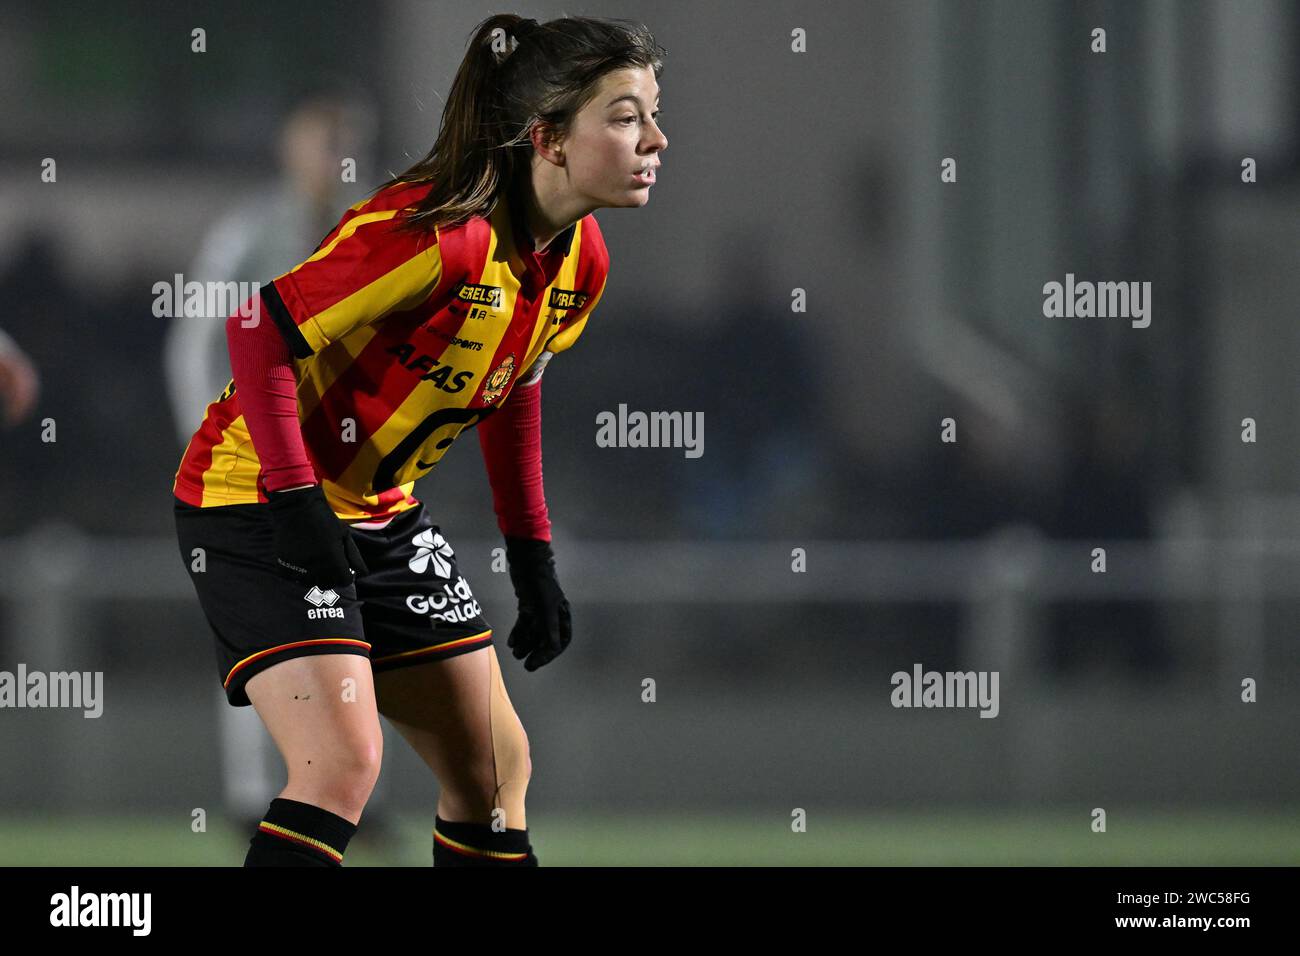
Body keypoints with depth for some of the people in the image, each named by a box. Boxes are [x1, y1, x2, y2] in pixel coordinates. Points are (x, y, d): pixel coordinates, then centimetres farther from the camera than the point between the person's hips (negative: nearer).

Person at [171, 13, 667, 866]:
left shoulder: (580, 260, -1)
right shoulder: (439, 235, -28)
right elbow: (261, 328, -25)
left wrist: (532, 555, 16)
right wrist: (295, 501, -26)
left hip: (383, 509, 9)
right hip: (256, 501, -9)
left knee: (496, 766, 9)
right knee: (343, 765, -23)